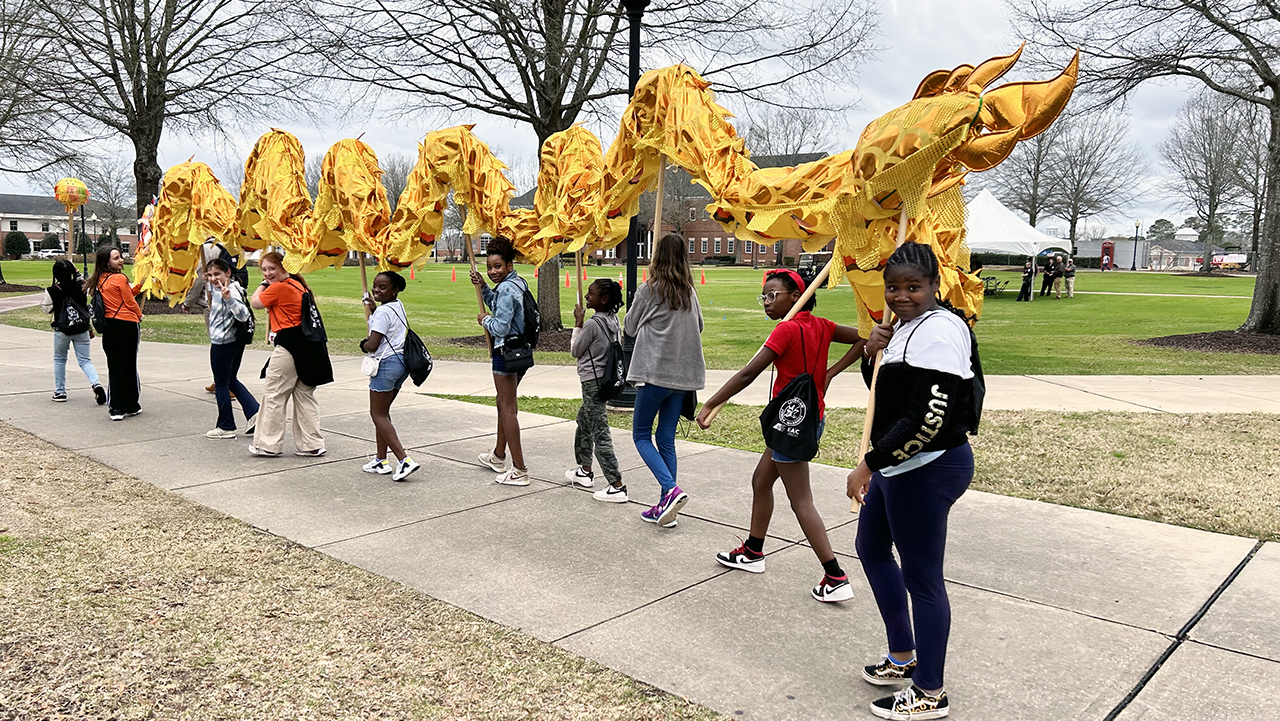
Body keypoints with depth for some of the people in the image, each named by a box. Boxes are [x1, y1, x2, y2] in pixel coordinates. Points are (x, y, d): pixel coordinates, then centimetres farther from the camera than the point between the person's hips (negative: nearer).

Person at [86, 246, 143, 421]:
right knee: (129, 366, 6)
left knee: (114, 367, 8)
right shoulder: (120, 278, -13)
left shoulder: (99, 281, 8)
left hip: (108, 326, 6)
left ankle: (116, 408, 6)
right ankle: (131, 406, 15)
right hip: (126, 326, -6)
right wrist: (140, 316, 11)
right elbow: (130, 302, -6)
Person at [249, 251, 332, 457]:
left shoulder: (278, 288, -11)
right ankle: (312, 444, 14)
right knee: (305, 395, 12)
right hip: (308, 345, 9)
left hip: (290, 345, -9)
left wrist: (265, 283, 13)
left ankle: (268, 444, 10)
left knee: (273, 395, 3)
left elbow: (255, 302, 2)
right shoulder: (298, 285, 15)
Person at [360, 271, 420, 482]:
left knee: (378, 414, -2)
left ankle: (404, 460, -12)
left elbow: (372, 345, -19)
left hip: (387, 364, -9)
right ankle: (381, 460, 22)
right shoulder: (398, 306, 12)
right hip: (402, 362, 9)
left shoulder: (383, 311, -16)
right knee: (382, 412, 17)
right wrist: (373, 308, 19)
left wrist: (363, 344, 2)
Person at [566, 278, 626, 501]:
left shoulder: (592, 324, -19)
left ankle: (617, 486, -9)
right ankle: (585, 471, 39)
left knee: (600, 435, -8)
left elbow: (575, 351, -7)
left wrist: (578, 322, -1)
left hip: (592, 383, -10)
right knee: (583, 425, 25)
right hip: (605, 380, 10)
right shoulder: (613, 320, 5)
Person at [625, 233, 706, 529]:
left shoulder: (648, 290, -7)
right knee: (667, 439, 11)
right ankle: (666, 506, 12)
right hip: (683, 374, 5)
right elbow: (699, 327, 17)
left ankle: (671, 490, -12)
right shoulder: (689, 292, 6)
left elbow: (630, 327, 4)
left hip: (655, 373, -5)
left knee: (641, 435, 7)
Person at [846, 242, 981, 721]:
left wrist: (869, 464, -23)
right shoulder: (907, 326, 11)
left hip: (926, 470, -11)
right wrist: (873, 354, -1)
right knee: (871, 547, 24)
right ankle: (903, 658, 38)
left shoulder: (937, 331, -20)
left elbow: (926, 419, -28)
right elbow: (885, 395, 19)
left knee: (921, 577, 1)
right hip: (900, 465, 11)